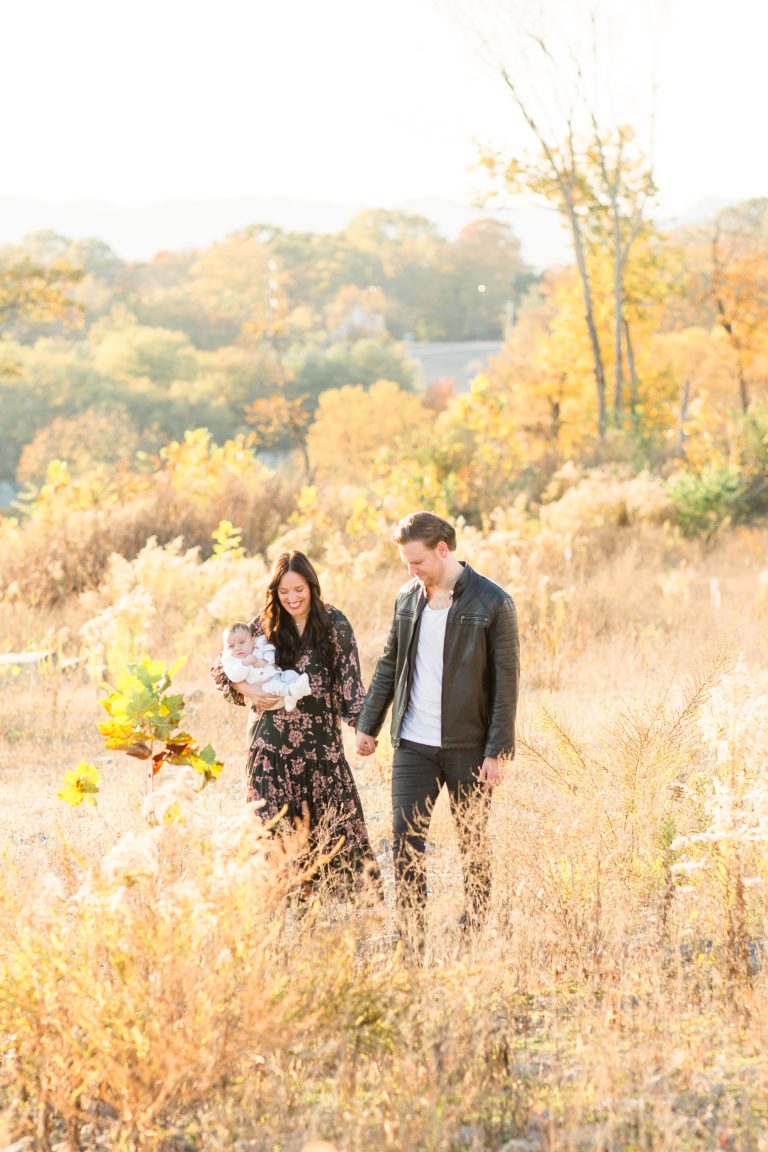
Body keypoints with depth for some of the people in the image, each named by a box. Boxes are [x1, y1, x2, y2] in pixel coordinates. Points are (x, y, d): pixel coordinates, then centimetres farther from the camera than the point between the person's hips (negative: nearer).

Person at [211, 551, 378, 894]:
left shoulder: (334, 624, -1)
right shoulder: (264, 626, 3)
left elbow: (349, 681, -1)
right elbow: (221, 669, 9)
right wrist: (248, 691, -8)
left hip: (320, 738, -1)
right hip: (271, 740, 1)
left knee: (335, 816, -4)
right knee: (275, 824, 1)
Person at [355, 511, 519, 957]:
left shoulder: (492, 603, -8)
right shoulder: (408, 599, 7)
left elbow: (507, 681, -9)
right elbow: (389, 665, 18)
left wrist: (497, 751, -12)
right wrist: (368, 725, 14)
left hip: (468, 747, -4)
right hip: (413, 744, 4)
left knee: (474, 843, 7)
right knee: (406, 839, -3)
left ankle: (476, 933, 21)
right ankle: (412, 944, -1)